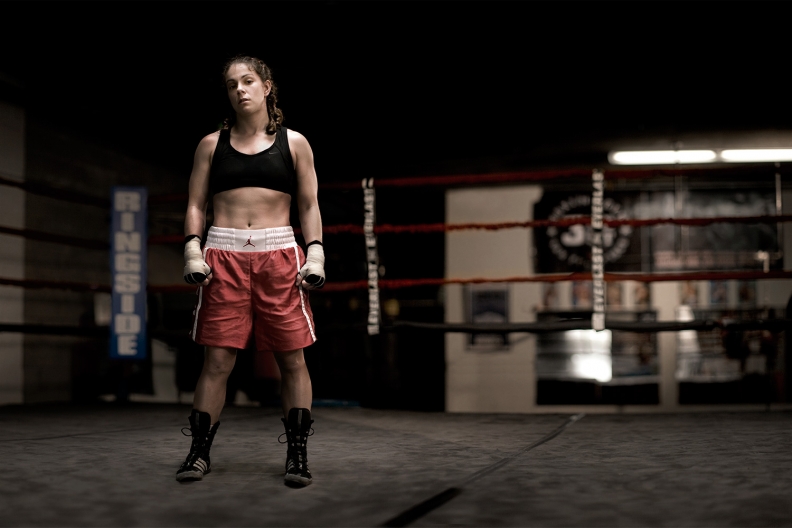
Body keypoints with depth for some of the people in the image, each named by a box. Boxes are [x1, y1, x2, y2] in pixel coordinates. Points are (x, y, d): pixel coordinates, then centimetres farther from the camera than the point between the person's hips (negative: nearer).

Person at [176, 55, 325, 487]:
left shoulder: (294, 143, 9)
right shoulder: (212, 144, 11)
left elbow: (309, 206, 10)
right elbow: (196, 204, 11)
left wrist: (315, 254, -2)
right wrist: (192, 251, -3)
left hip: (279, 255, 0)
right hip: (223, 254, 0)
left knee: (292, 358, -2)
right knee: (217, 359, -2)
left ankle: (297, 455, 4)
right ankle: (200, 452, 7)